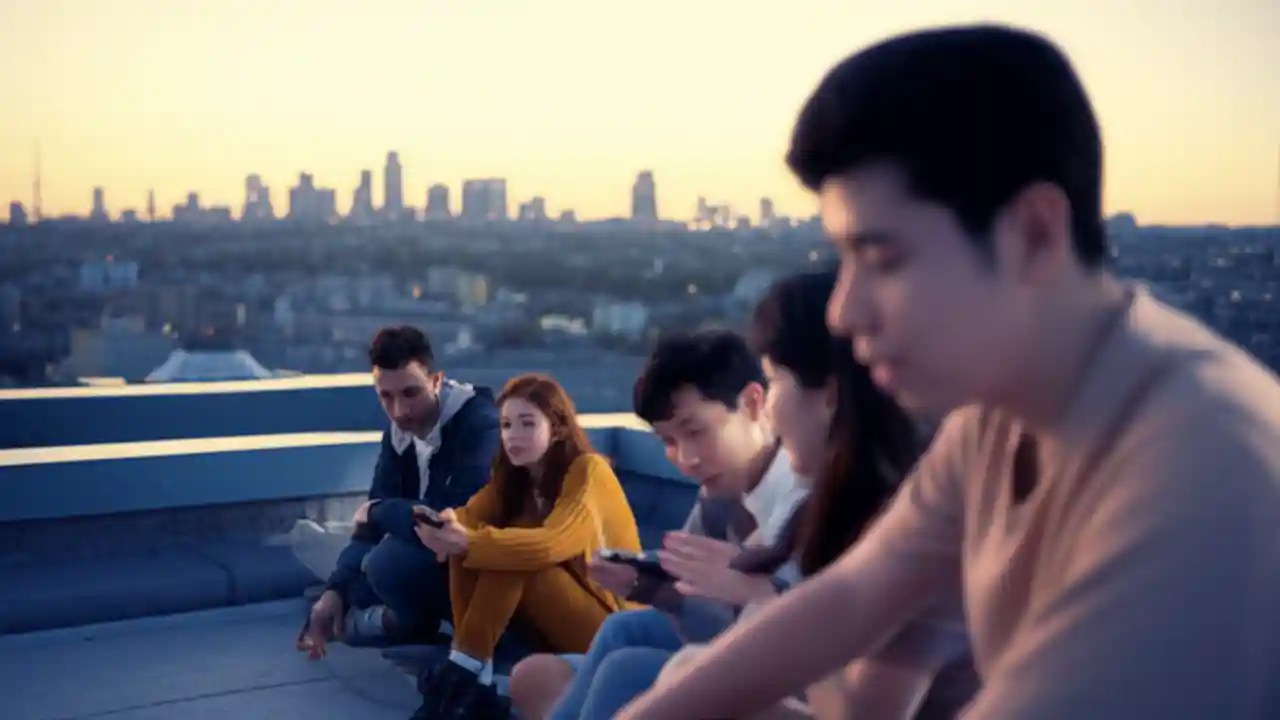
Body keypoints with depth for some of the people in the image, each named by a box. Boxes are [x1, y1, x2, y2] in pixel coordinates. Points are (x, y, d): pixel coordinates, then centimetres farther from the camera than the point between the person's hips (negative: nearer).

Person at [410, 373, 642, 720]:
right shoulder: (514, 476, 6)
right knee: (465, 554, -14)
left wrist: (468, 542, -41)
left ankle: (463, 671, -28)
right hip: (551, 619, 7)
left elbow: (552, 544, -31)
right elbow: (469, 516, -10)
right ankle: (474, 683, -23)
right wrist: (443, 525, -34)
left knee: (512, 550, -28)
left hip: (611, 623, -7)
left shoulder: (589, 471, -15)